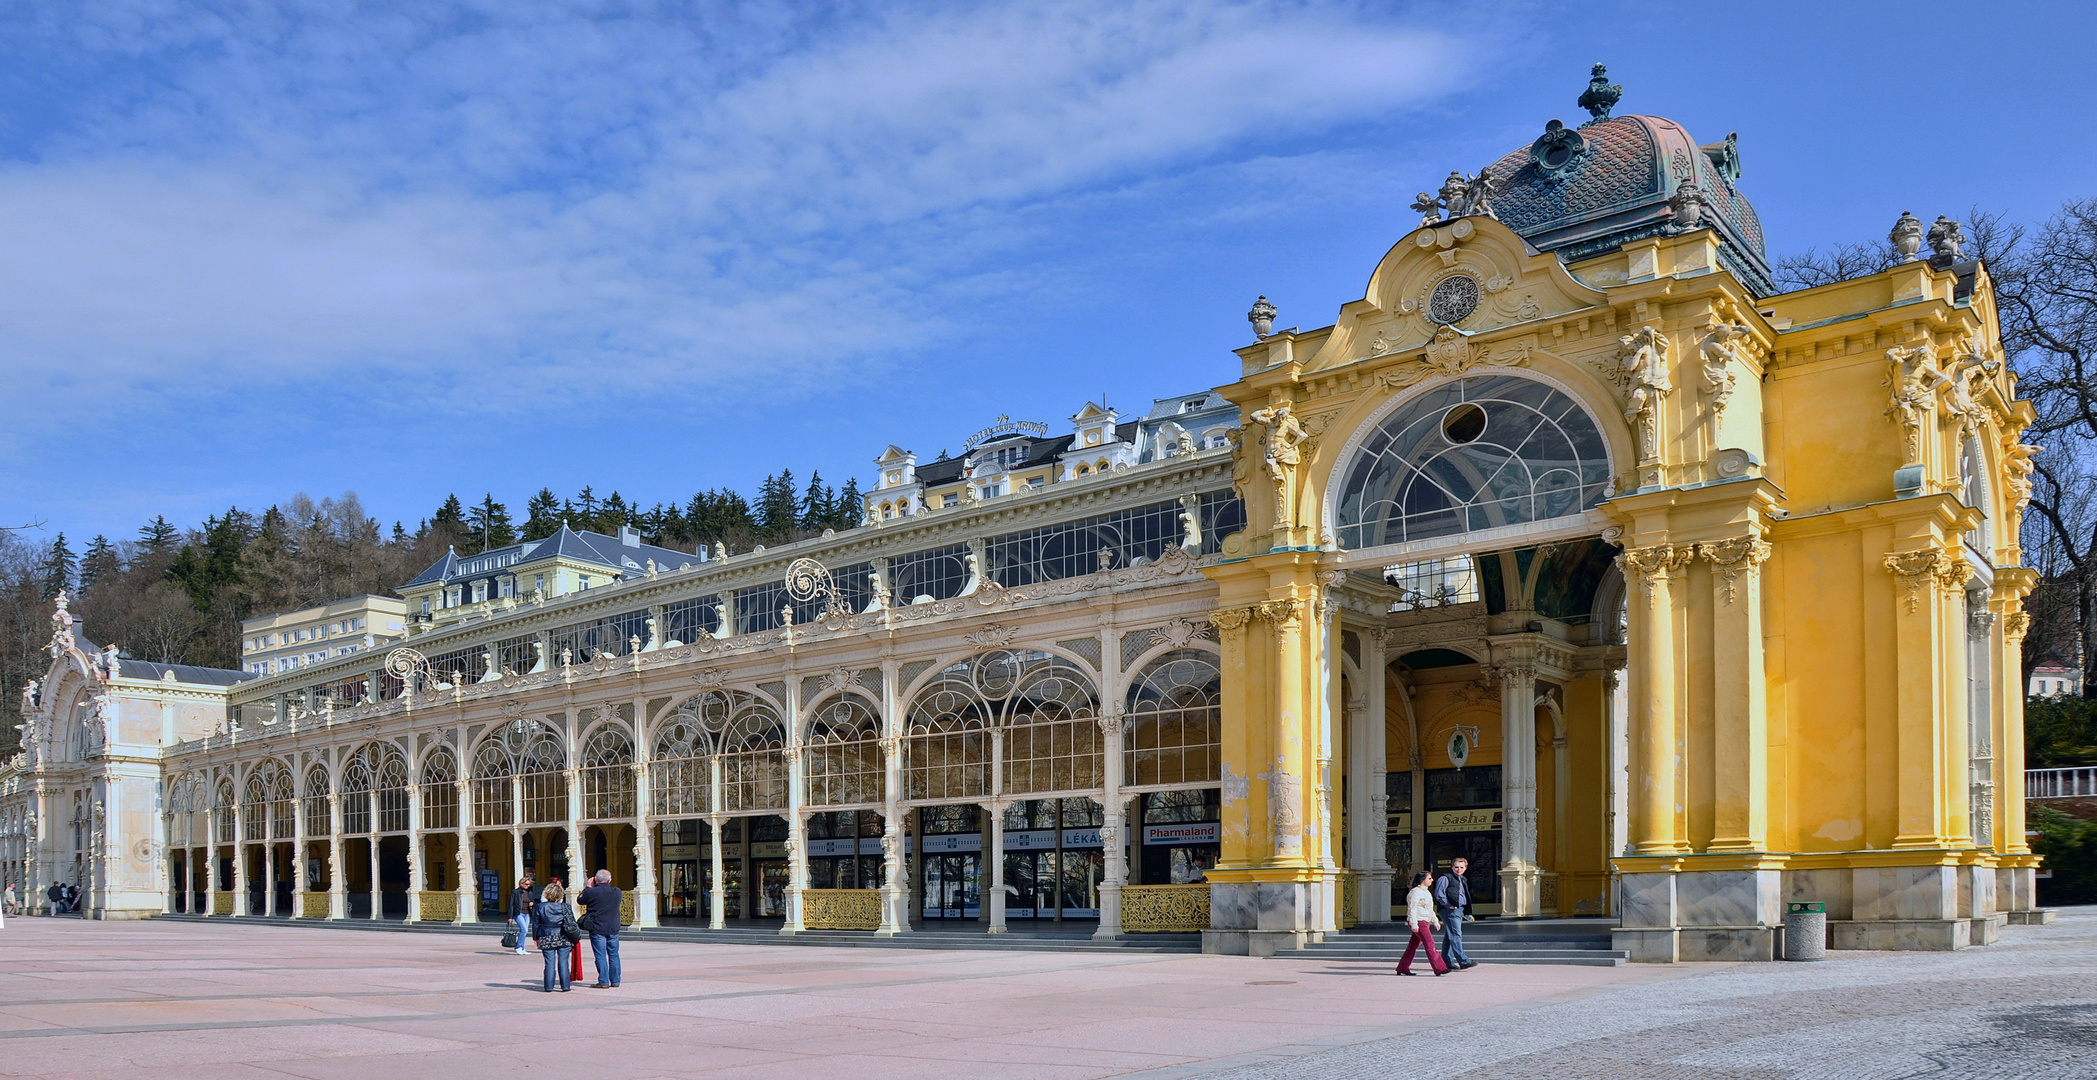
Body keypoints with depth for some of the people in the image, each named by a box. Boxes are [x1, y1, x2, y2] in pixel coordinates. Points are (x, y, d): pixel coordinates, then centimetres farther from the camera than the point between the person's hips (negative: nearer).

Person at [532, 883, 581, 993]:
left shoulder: (539, 907, -2)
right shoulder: (566, 907, -1)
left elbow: (535, 924, 4)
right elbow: (572, 923, 4)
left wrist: (536, 937, 13)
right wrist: (575, 934, 15)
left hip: (547, 939, 0)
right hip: (564, 939, 0)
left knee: (550, 963, 3)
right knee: (563, 962, 3)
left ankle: (549, 987, 3)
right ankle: (565, 986, 3)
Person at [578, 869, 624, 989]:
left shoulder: (591, 892, -12)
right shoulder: (617, 892, 0)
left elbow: (580, 900, 4)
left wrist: (588, 887, 15)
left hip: (597, 929, -4)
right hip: (613, 928, 4)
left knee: (600, 955, 0)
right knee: (614, 955, 10)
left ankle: (603, 982, -1)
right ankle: (615, 981, 14)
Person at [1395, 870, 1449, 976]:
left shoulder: (1425, 892, 20)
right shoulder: (1416, 892, -11)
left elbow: (1430, 910, 29)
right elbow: (1412, 908, -17)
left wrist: (1435, 921, 26)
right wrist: (1414, 924, -22)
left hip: (1425, 922, 10)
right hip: (1419, 922, -10)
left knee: (1413, 945, 9)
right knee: (1430, 944, -11)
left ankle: (1402, 968, 13)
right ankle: (1439, 969, -13)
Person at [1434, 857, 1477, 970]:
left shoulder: (1462, 880, 21)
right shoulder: (1445, 878, -7)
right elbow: (1439, 895, -15)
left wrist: (1467, 913, 20)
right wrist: (1449, 906, -15)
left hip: (1459, 911, 9)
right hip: (1450, 911, -9)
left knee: (1450, 936, 11)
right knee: (1456, 935, -13)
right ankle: (1463, 962, -18)